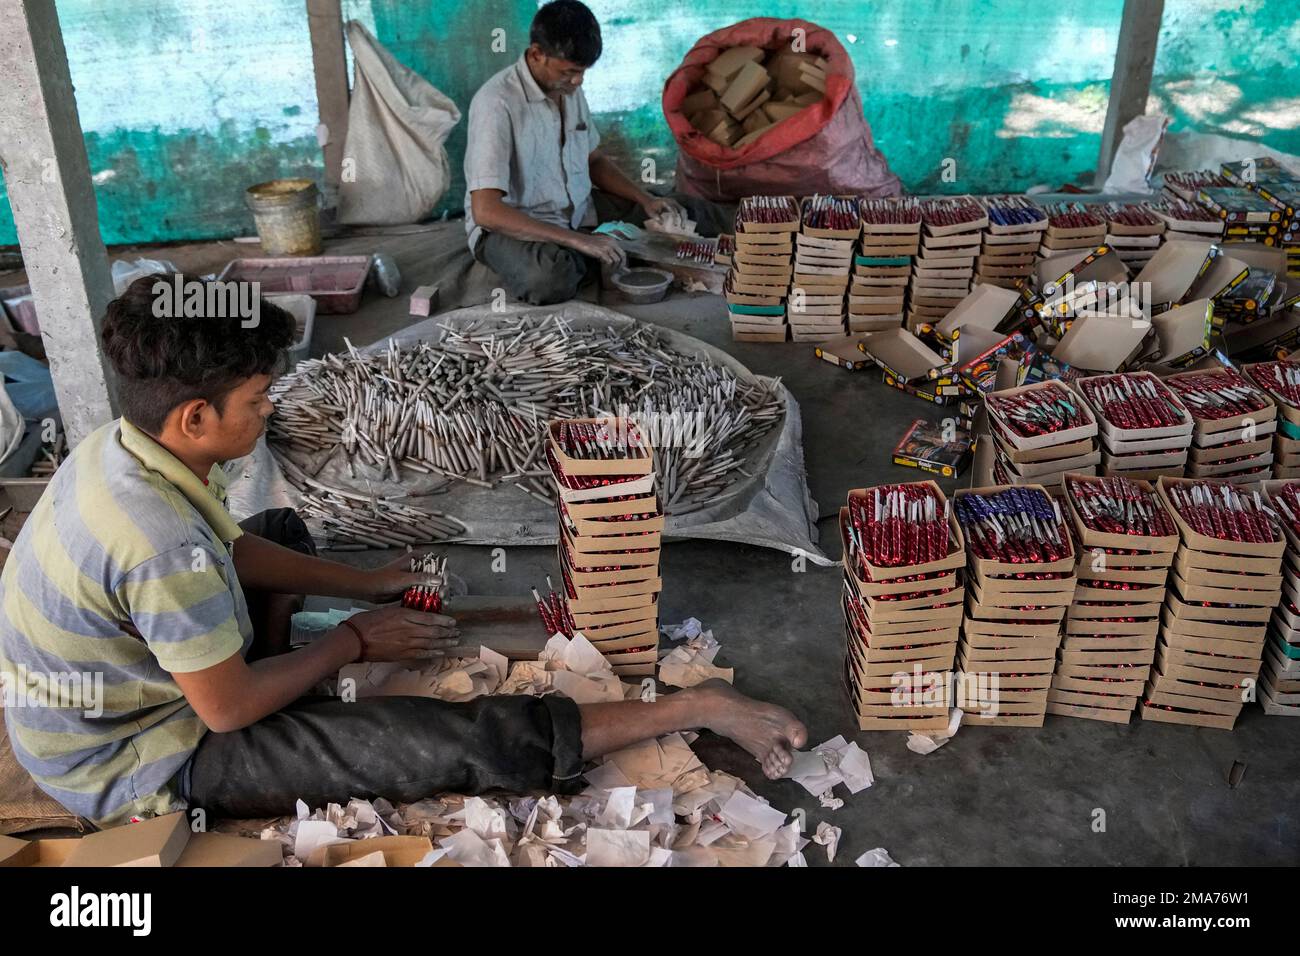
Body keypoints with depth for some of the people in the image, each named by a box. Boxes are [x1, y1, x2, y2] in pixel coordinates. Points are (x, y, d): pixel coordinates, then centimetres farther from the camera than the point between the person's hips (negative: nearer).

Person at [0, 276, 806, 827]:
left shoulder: (118, 450, -8)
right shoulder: (164, 543, -36)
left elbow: (228, 547, 9)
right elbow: (228, 708, -25)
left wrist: (363, 583, 7)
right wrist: (355, 642, -10)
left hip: (113, 700, 9)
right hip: (143, 765, -9)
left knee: (282, 531, 27)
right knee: (463, 739, -18)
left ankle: (278, 682, 11)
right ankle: (698, 708, -11)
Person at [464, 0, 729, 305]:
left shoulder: (569, 89, 2)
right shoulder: (497, 102, -23)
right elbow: (485, 211, -30)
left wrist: (645, 199, -2)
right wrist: (578, 240, -35)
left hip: (580, 211, 7)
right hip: (512, 226, -6)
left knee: (709, 217, 2)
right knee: (551, 278, -44)